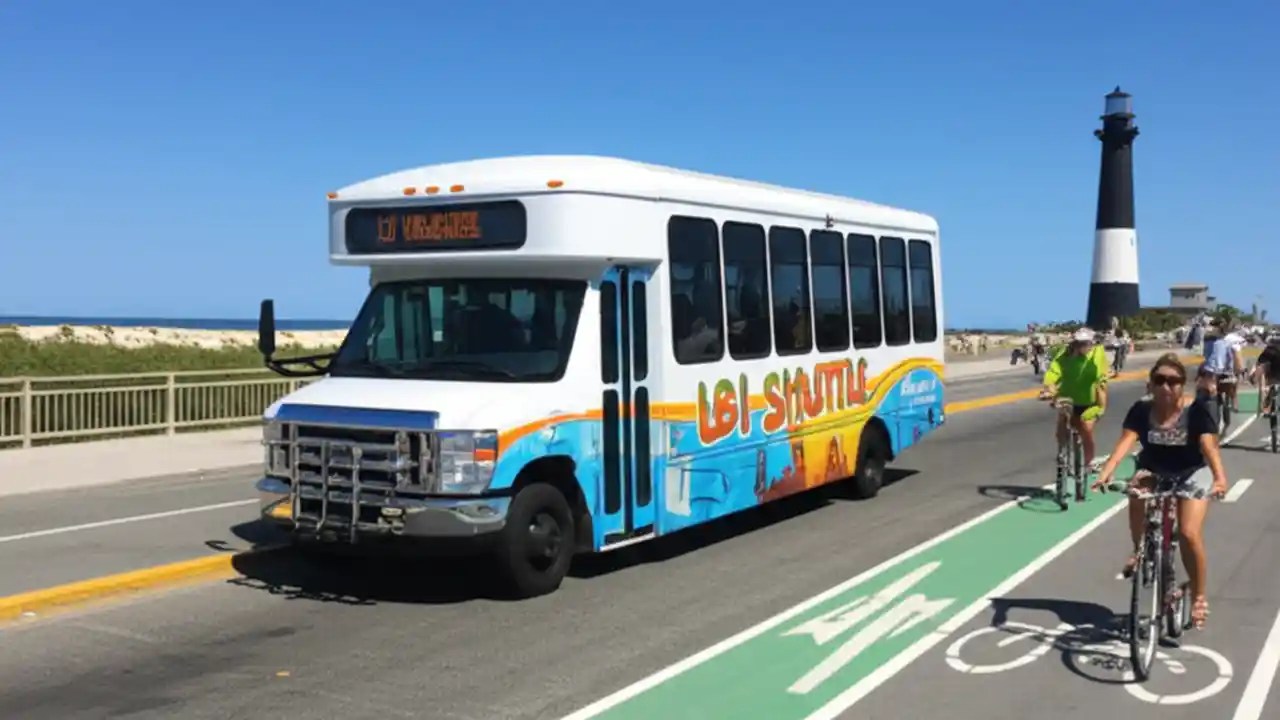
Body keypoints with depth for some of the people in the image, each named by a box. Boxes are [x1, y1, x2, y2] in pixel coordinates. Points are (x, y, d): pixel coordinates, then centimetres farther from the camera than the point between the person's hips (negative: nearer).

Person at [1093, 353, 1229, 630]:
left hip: (1191, 473, -1)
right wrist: (1106, 471, -45)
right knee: (1137, 493, -34)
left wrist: (1220, 477, -49)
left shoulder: (1196, 409, -20)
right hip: (1153, 471, 2)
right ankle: (1139, 551, -9)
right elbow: (1126, 440, -28)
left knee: (1189, 534, -16)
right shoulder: (1142, 410, -15)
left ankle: (1198, 597, 7)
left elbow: (1209, 446, -31)